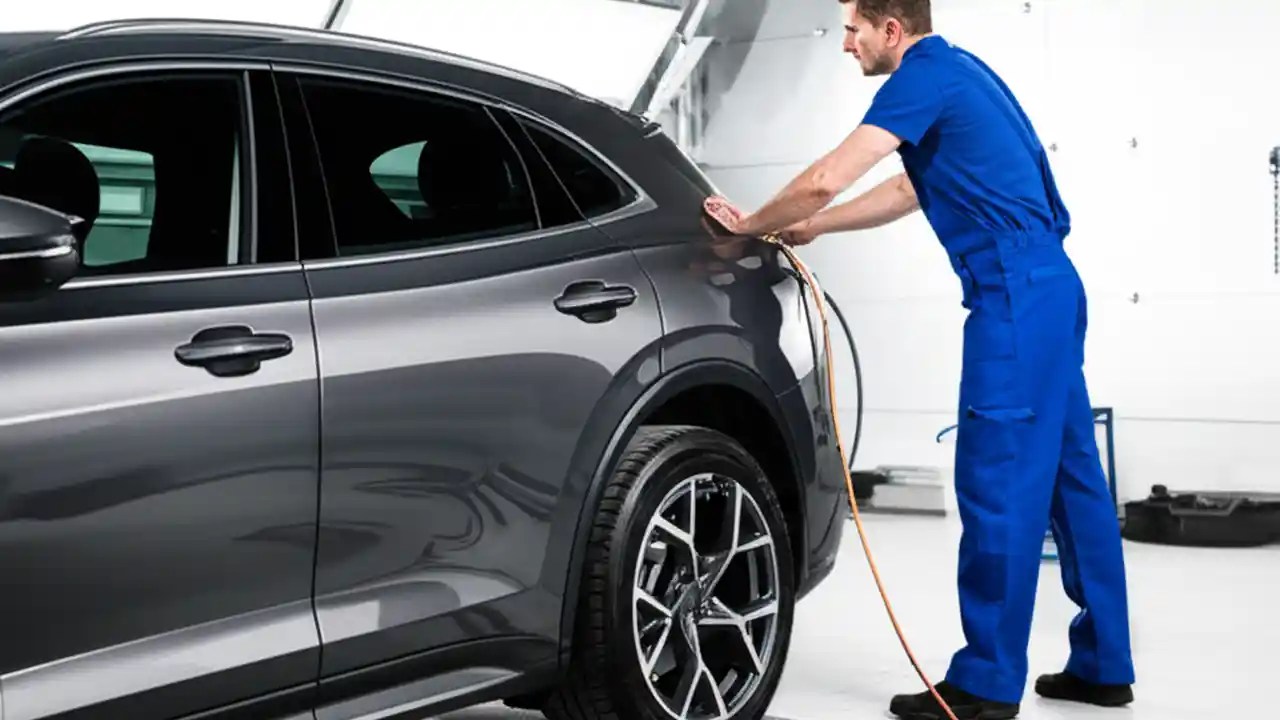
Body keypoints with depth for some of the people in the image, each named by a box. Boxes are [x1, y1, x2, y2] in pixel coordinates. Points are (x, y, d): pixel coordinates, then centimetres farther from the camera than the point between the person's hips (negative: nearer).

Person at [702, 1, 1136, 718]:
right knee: (1069, 474, 11)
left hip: (1017, 293, -10)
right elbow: (908, 192, 28)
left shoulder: (927, 75, -9)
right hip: (1049, 284, 10)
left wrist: (753, 225, 1)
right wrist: (808, 228, 25)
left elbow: (825, 180, -16)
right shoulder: (955, 70, 20)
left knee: (1000, 483, -7)